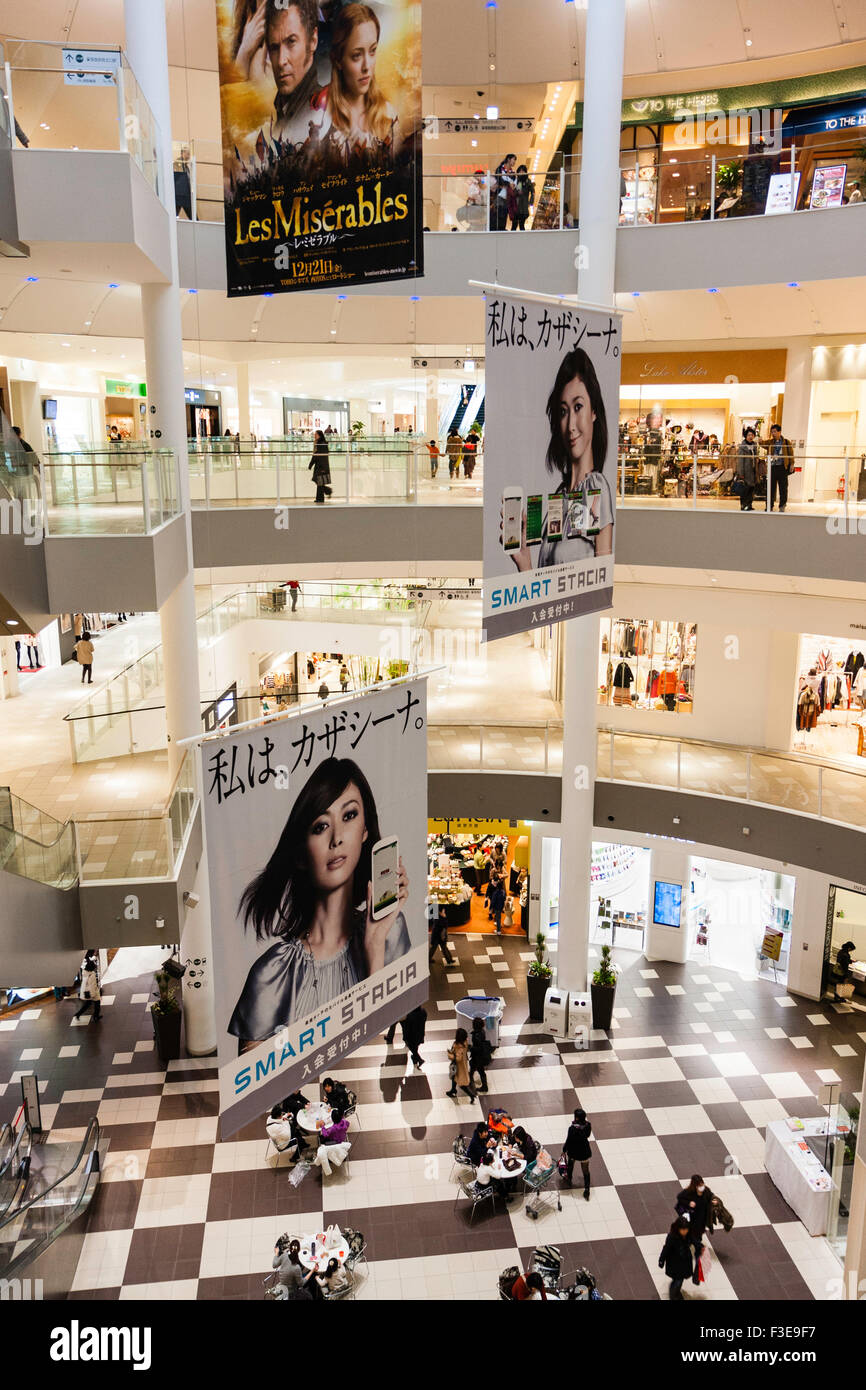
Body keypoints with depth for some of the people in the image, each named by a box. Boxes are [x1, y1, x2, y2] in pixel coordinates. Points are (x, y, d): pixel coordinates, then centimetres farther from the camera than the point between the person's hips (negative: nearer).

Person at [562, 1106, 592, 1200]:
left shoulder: (573, 1128, -32)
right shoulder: (588, 1125, -17)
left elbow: (568, 1141, -21)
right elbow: (587, 1135, 2)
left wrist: (564, 1150, -6)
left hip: (573, 1151, -2)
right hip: (585, 1151, 2)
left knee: (570, 1164, 30)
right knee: (586, 1171, 16)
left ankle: (569, 1180, 50)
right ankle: (586, 1189, 10)